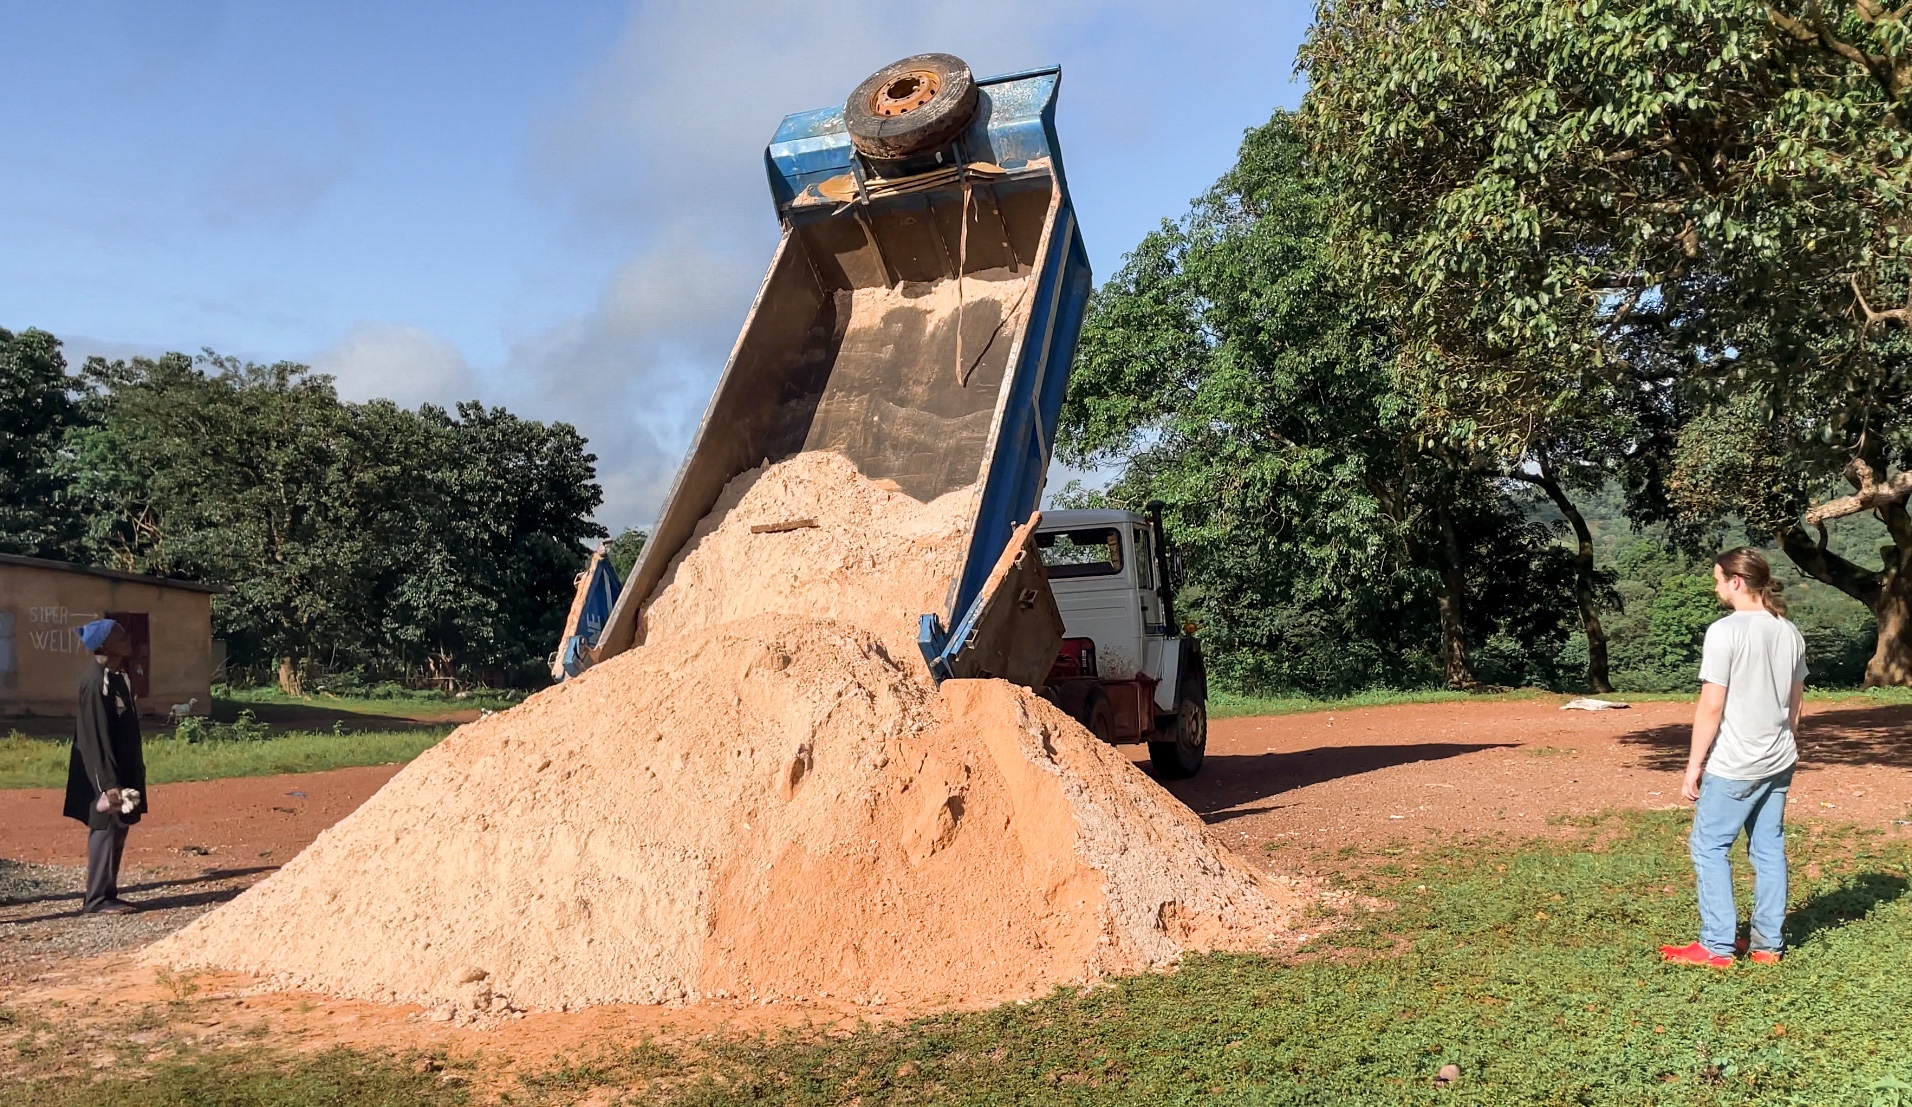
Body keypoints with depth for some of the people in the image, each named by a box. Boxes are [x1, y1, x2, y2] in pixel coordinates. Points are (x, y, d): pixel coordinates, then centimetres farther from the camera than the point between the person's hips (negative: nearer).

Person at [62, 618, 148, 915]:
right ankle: (98, 899, 5)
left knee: (117, 829, 14)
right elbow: (97, 737, -21)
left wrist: (130, 774, 19)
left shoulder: (117, 676, 8)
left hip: (123, 765, 9)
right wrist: (109, 783, -22)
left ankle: (106, 894, 22)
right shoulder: (97, 681, -20)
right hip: (106, 770, -9)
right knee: (106, 829, -3)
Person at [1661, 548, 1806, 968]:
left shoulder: (1725, 631, -16)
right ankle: (1769, 943, 18)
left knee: (1708, 846, 2)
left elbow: (1711, 707, -17)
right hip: (1779, 762, 8)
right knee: (1769, 849, 12)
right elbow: (1795, 704, 15)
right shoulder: (1790, 633, 7)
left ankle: (1717, 946, 4)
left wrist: (1693, 766, -10)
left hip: (1733, 766, -7)